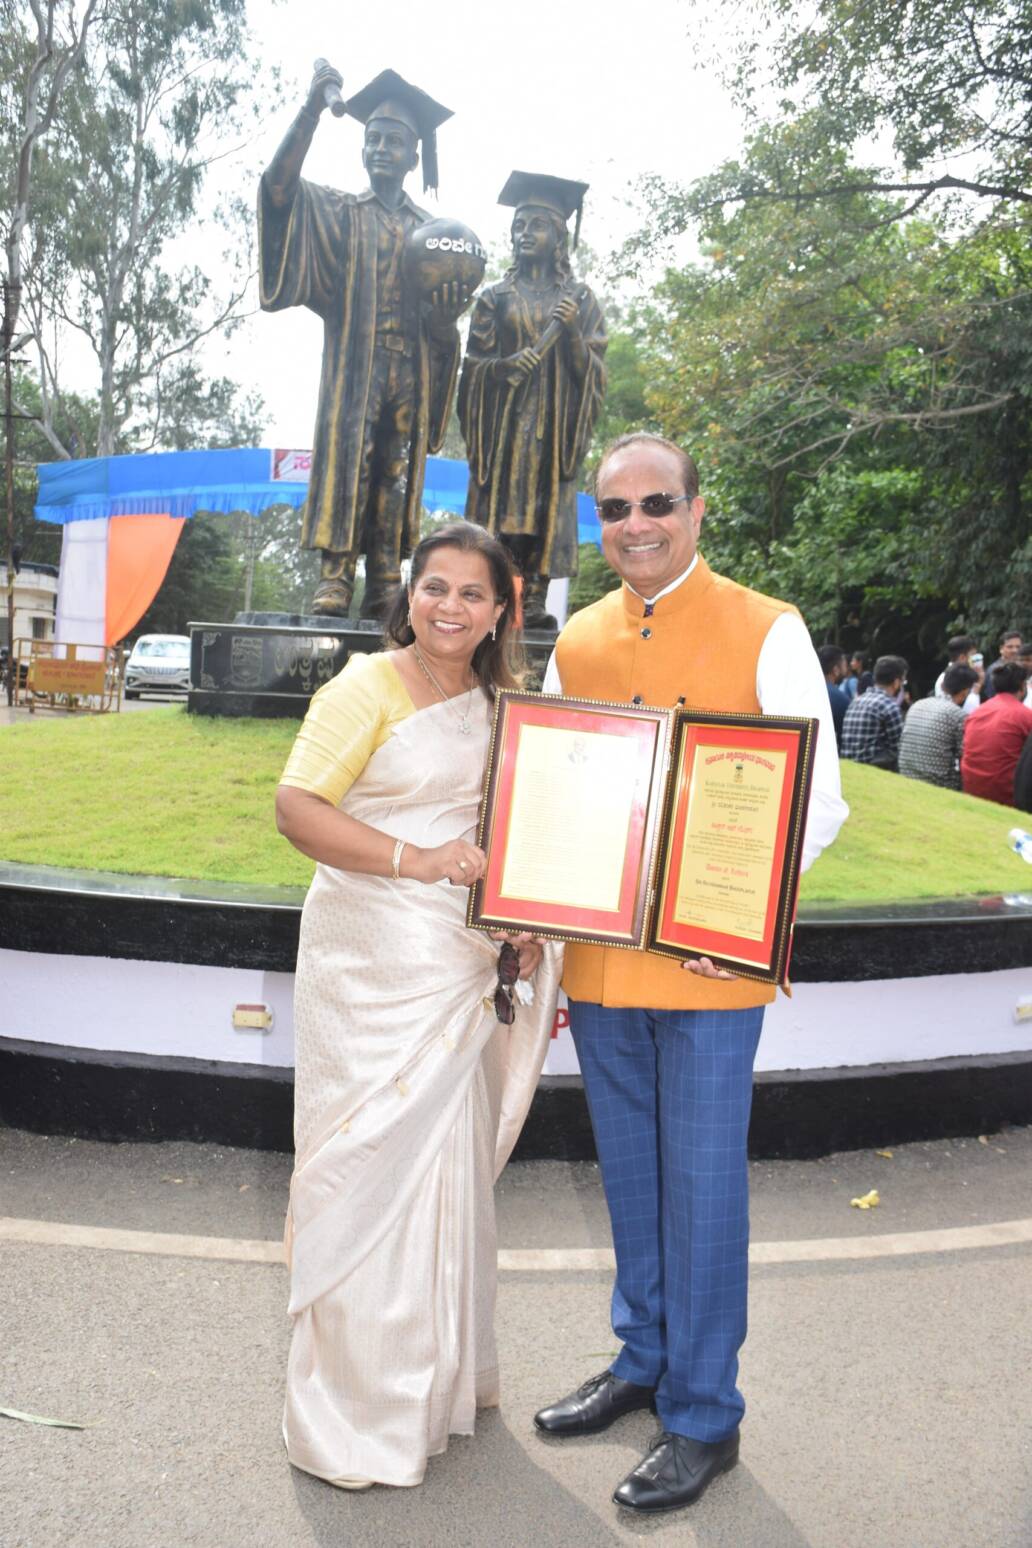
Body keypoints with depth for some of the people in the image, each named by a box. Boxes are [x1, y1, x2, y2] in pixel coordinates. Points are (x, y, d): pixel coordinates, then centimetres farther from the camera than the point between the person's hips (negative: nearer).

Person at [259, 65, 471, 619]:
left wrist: (448, 311, -8)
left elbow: (443, 327, 16)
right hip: (354, 365, -2)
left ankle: (384, 589, -2)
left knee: (397, 475, -2)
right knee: (346, 463, -13)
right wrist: (312, 109, -13)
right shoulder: (340, 213, 13)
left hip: (411, 371, 2)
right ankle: (334, 577, -16)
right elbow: (279, 183, -5)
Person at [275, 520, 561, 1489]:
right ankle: (354, 1416, 19)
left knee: (446, 1163, 16)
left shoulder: (494, 705, 12)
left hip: (464, 966, 7)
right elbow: (296, 807, -16)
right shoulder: (368, 687, -7)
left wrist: (528, 929, 12)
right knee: (370, 1166, 0)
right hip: (373, 962, -6)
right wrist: (413, 860, -25)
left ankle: (438, 1378, 35)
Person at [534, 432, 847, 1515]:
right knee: (630, 1173, 19)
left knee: (701, 1184, 6)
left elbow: (817, 803, -8)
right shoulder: (576, 642, 8)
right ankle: (643, 1359, 39)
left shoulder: (766, 632, -6)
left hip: (711, 964, -5)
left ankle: (702, 1413, 25)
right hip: (596, 957, 5)